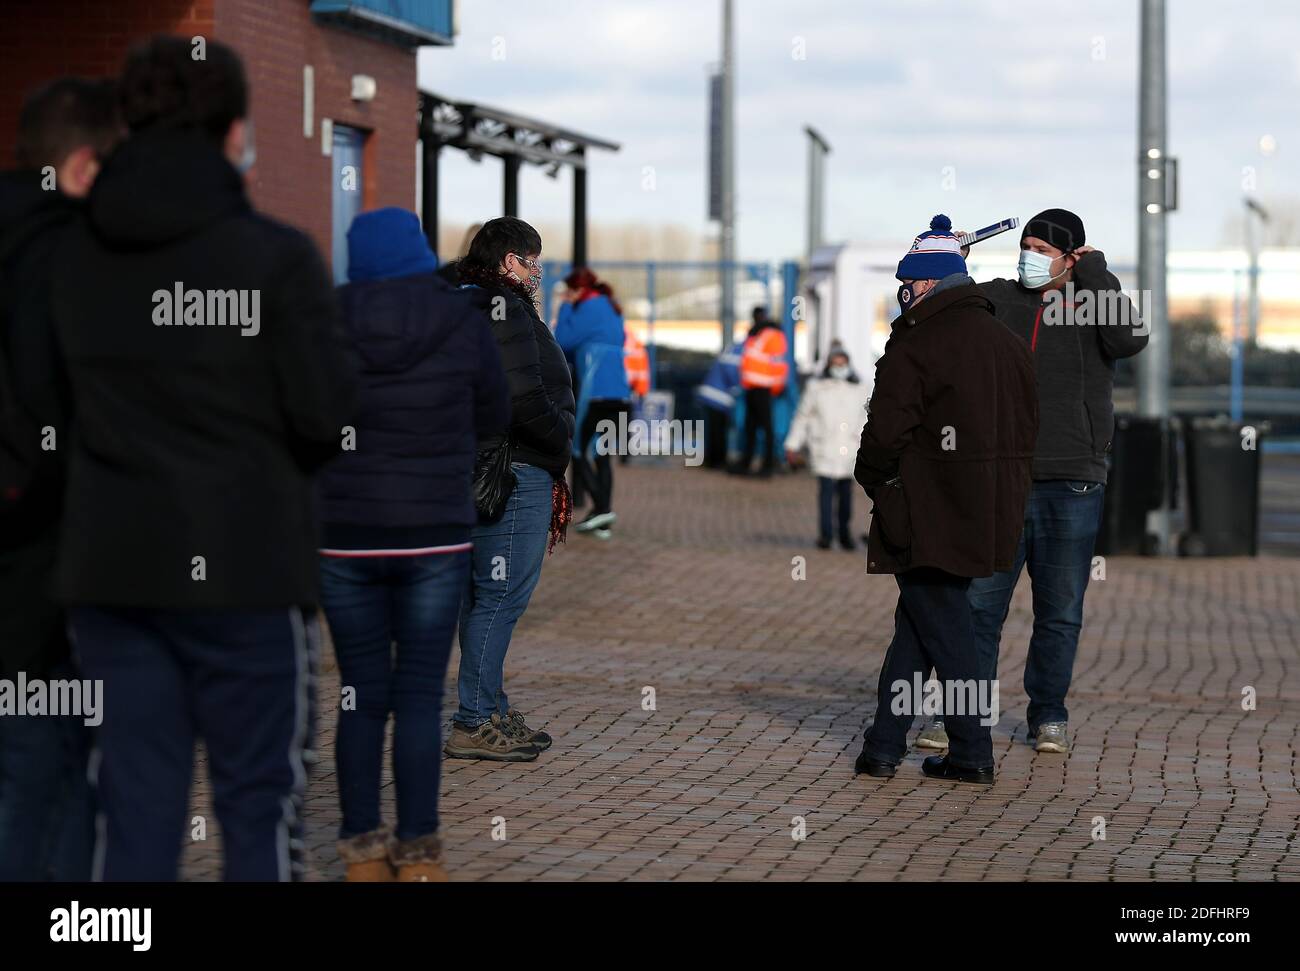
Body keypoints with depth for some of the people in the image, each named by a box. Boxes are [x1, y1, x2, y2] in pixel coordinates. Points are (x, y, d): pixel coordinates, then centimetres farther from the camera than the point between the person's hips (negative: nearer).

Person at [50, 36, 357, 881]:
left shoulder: (81, 257, 4)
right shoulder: (278, 257, -10)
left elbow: (75, 397, 5)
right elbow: (328, 417, -9)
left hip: (111, 563, 4)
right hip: (244, 565, -4)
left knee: (136, 807, 8)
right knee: (259, 802, 6)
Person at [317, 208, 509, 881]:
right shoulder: (462, 324, -5)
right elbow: (492, 418, 8)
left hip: (345, 540, 1)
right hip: (431, 537, -1)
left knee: (361, 696, 11)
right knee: (421, 695, 5)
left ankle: (363, 853, 9)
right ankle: (417, 856, 1)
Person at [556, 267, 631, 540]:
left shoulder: (589, 307, -6)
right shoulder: (612, 310, 21)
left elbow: (563, 342, -8)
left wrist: (565, 308, 4)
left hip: (595, 390, -8)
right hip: (619, 392, 8)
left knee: (577, 450, -1)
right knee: (602, 455, 10)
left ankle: (602, 507, -14)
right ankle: (602, 522, 5)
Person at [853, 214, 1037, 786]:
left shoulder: (915, 345, -13)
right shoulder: (1010, 345, 11)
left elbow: (886, 432, -15)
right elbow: (1026, 430, 15)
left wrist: (873, 481, 4)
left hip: (926, 516, -7)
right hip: (989, 516, 7)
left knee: (944, 627, 1)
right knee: (917, 621, 14)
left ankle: (972, 755, 3)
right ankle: (884, 745, 15)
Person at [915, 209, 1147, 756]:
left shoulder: (1095, 306, 4)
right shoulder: (996, 300, 9)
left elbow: (1129, 340, -16)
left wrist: (1094, 276, -11)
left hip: (1072, 486, -1)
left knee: (1060, 612, 6)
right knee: (977, 603, -1)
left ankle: (1049, 716, 18)